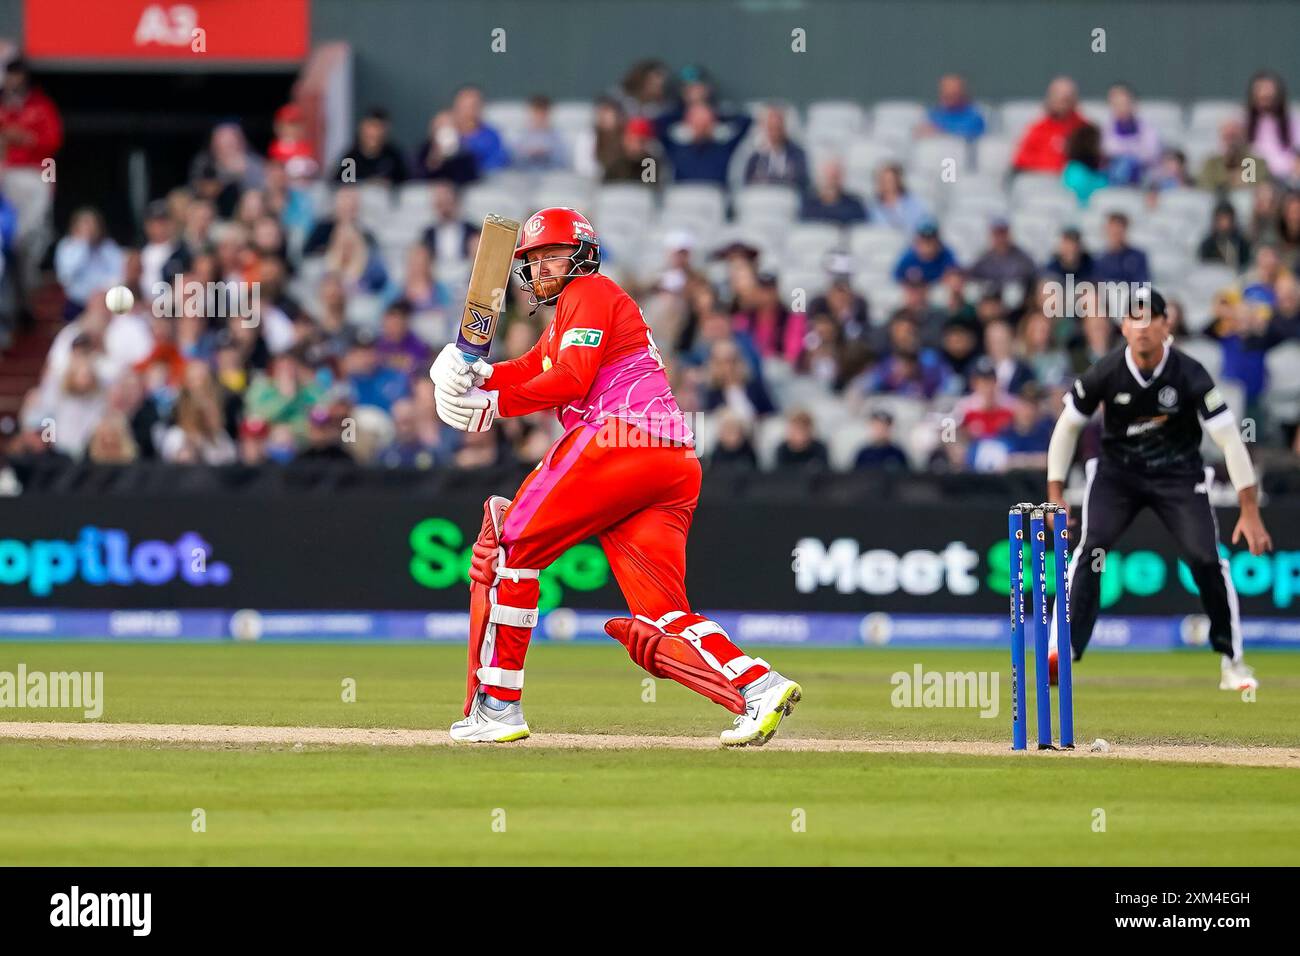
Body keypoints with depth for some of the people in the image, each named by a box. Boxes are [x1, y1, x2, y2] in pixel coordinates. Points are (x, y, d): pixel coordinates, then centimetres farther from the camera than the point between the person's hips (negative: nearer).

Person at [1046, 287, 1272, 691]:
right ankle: (1062, 653, -20)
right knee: (1090, 548, -19)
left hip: (1178, 476, -1)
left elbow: (1229, 439, -19)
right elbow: (1067, 427, -2)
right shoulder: (1105, 374, -17)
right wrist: (1055, 494, -5)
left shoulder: (1190, 376, -21)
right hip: (1116, 472, 1)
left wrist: (1250, 511, -23)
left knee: (1207, 558, -12)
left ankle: (1232, 660, 5)